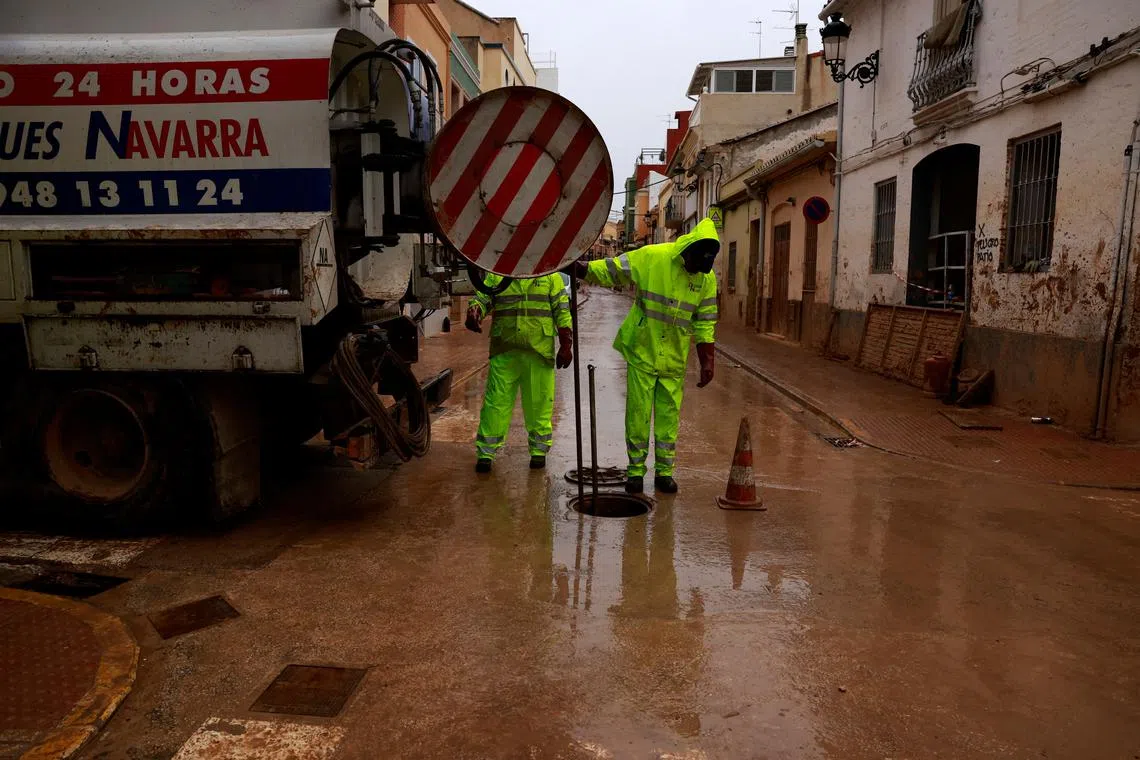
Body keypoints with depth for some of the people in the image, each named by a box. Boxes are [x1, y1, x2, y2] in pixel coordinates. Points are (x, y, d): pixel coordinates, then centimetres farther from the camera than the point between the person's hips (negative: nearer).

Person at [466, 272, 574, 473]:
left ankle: (539, 450, 21)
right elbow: (481, 299, 9)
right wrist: (474, 313, -16)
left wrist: (566, 345, 3)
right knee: (496, 400, -1)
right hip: (504, 351, 0)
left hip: (539, 351, 0)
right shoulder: (496, 274, 12)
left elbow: (562, 310, 9)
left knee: (539, 403, 5)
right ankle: (485, 452, 8)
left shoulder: (550, 275, 10)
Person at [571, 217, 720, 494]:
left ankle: (664, 470, 21)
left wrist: (707, 361, 2)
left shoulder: (707, 279, -2)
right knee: (638, 413, 3)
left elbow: (705, 323, 4)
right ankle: (636, 469, 18)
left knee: (669, 415, 8)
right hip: (641, 351, -2)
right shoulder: (652, 257, -13)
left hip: (674, 359, 3)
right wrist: (577, 267, -26)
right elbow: (611, 270, -11)